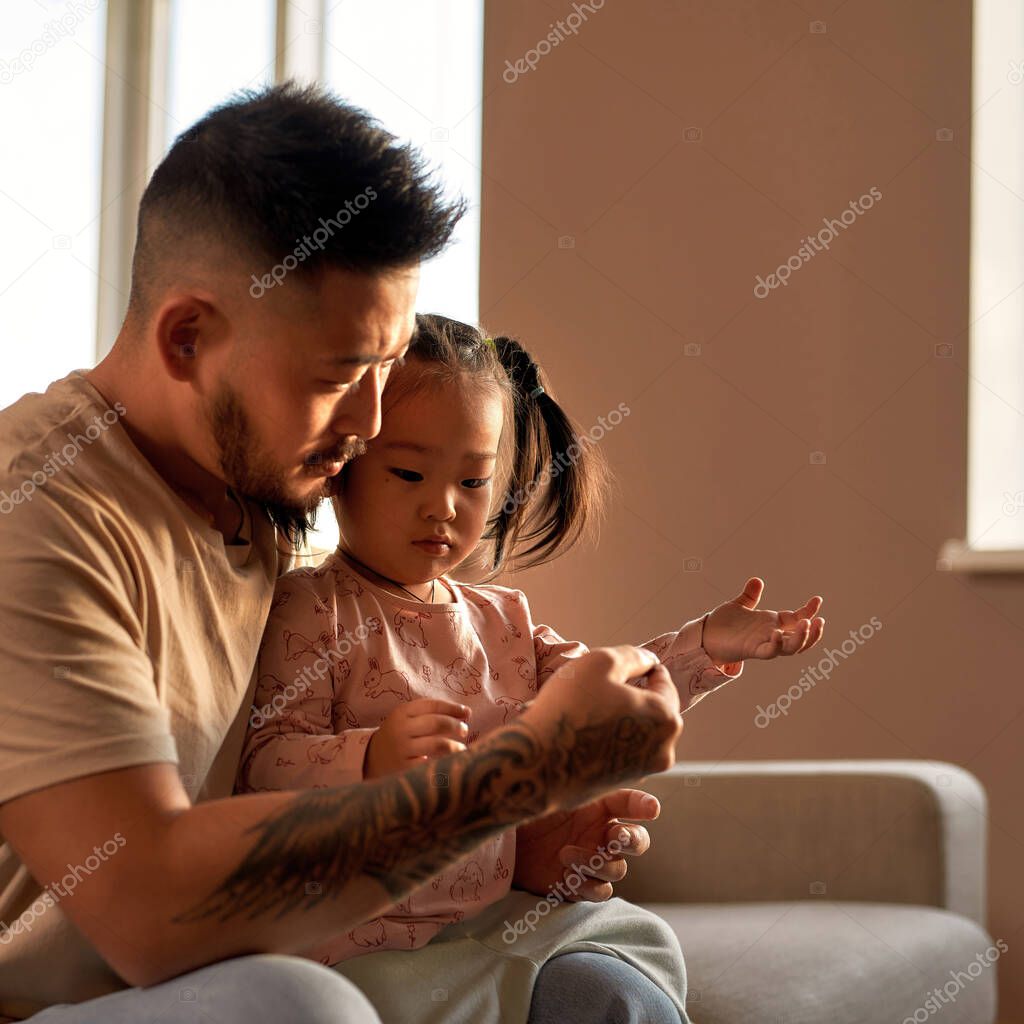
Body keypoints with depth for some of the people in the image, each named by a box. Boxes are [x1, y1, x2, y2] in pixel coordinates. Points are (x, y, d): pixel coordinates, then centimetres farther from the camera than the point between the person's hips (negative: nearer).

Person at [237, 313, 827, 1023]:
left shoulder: (502, 619, 13)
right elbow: (264, 762, -18)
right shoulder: (310, 610, -9)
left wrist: (705, 646, 4)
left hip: (496, 908, 6)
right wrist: (369, 760, -36)